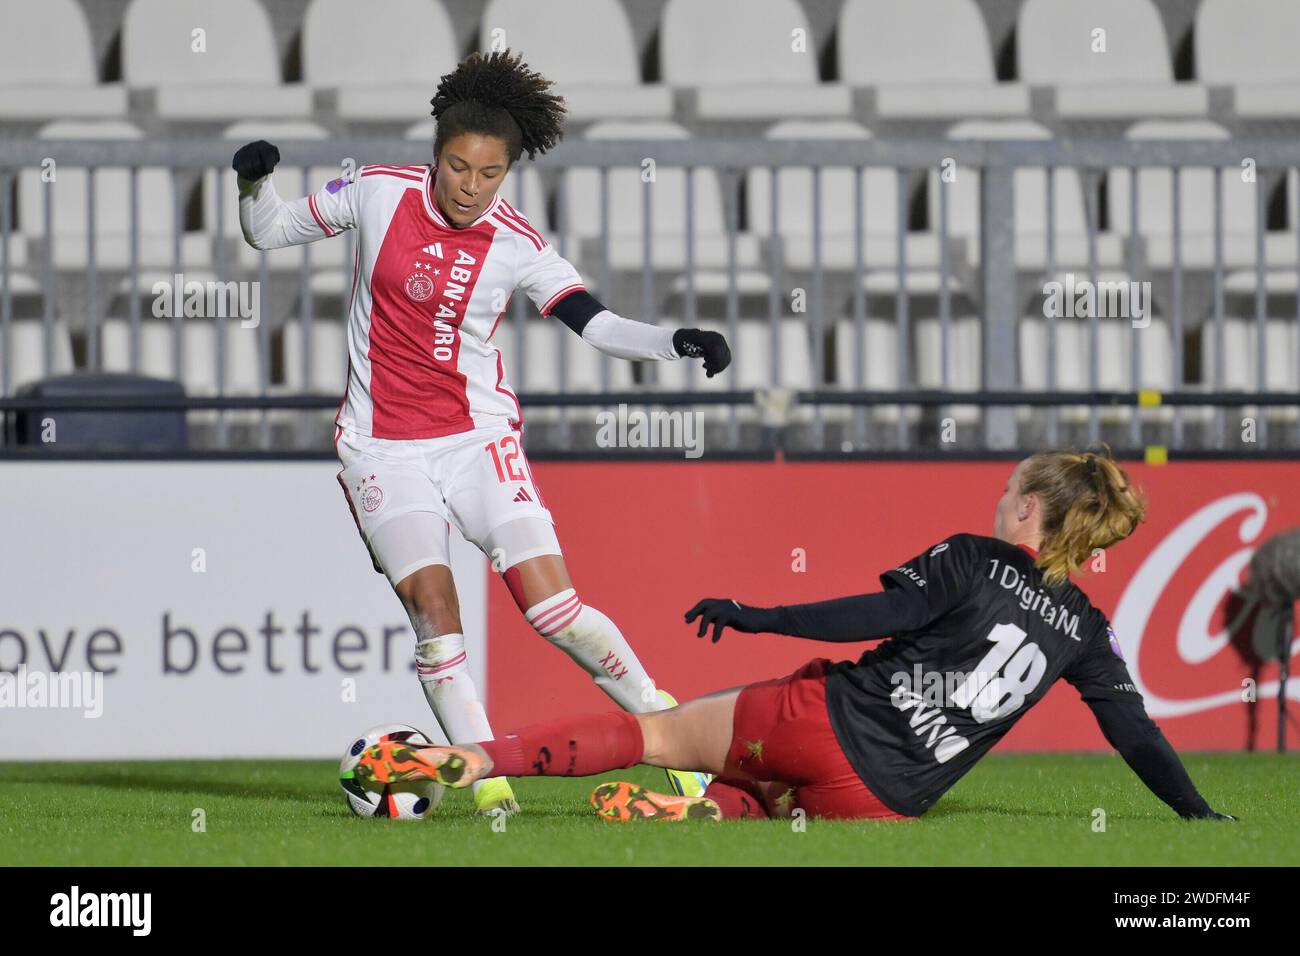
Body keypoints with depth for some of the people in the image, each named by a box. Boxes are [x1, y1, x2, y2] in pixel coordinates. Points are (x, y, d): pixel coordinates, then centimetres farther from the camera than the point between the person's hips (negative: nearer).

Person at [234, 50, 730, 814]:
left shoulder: (516, 245, -8)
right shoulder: (379, 193, -4)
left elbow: (594, 321, -13)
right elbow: (269, 232, 7)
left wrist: (674, 342, -29)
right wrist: (256, 181, -13)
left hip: (479, 435, -1)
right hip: (384, 448, 1)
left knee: (551, 603, -11)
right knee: (433, 608, -13)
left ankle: (669, 728, 3)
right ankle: (486, 781, -8)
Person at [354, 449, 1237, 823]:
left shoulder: (972, 563, 0)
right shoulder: (1084, 630, 9)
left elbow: (879, 615, -12)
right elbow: (1138, 735, 12)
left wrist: (756, 617, -8)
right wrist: (1200, 814, 24)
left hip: (829, 722, -3)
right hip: (886, 800, 3)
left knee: (652, 734, 7)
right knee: (762, 799, 30)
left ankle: (479, 759, -7)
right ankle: (710, 811, -6)